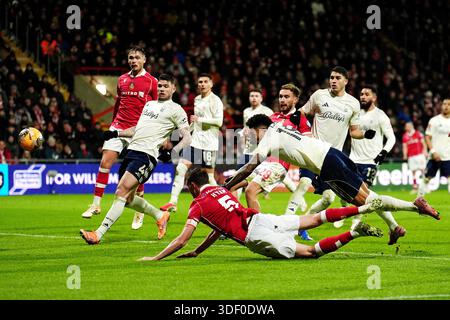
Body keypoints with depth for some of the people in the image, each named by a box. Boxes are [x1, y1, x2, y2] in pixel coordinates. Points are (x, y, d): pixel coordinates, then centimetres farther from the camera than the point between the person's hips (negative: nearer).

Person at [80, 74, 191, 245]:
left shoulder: (175, 109, 3)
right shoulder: (149, 104, 25)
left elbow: (187, 137, -3)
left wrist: (174, 151, -21)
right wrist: (117, 133, 23)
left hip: (146, 155, -8)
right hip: (131, 151, 8)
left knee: (122, 192, -18)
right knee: (128, 198, 9)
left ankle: (98, 234, -23)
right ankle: (160, 216, 32)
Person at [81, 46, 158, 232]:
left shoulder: (151, 82, -1)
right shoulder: (122, 80, 12)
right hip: (119, 127, 4)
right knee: (105, 162, -8)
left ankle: (139, 212, 15)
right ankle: (96, 204, -2)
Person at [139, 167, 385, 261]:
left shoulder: (198, 204, 2)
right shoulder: (222, 190, 24)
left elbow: (182, 240, -4)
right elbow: (220, 228, 33)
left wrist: (155, 258, 2)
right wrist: (197, 252, 35)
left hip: (255, 237, -7)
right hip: (259, 218, 7)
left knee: (312, 252, -6)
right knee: (313, 219, 16)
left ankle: (355, 233, -23)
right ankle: (362, 208, 6)